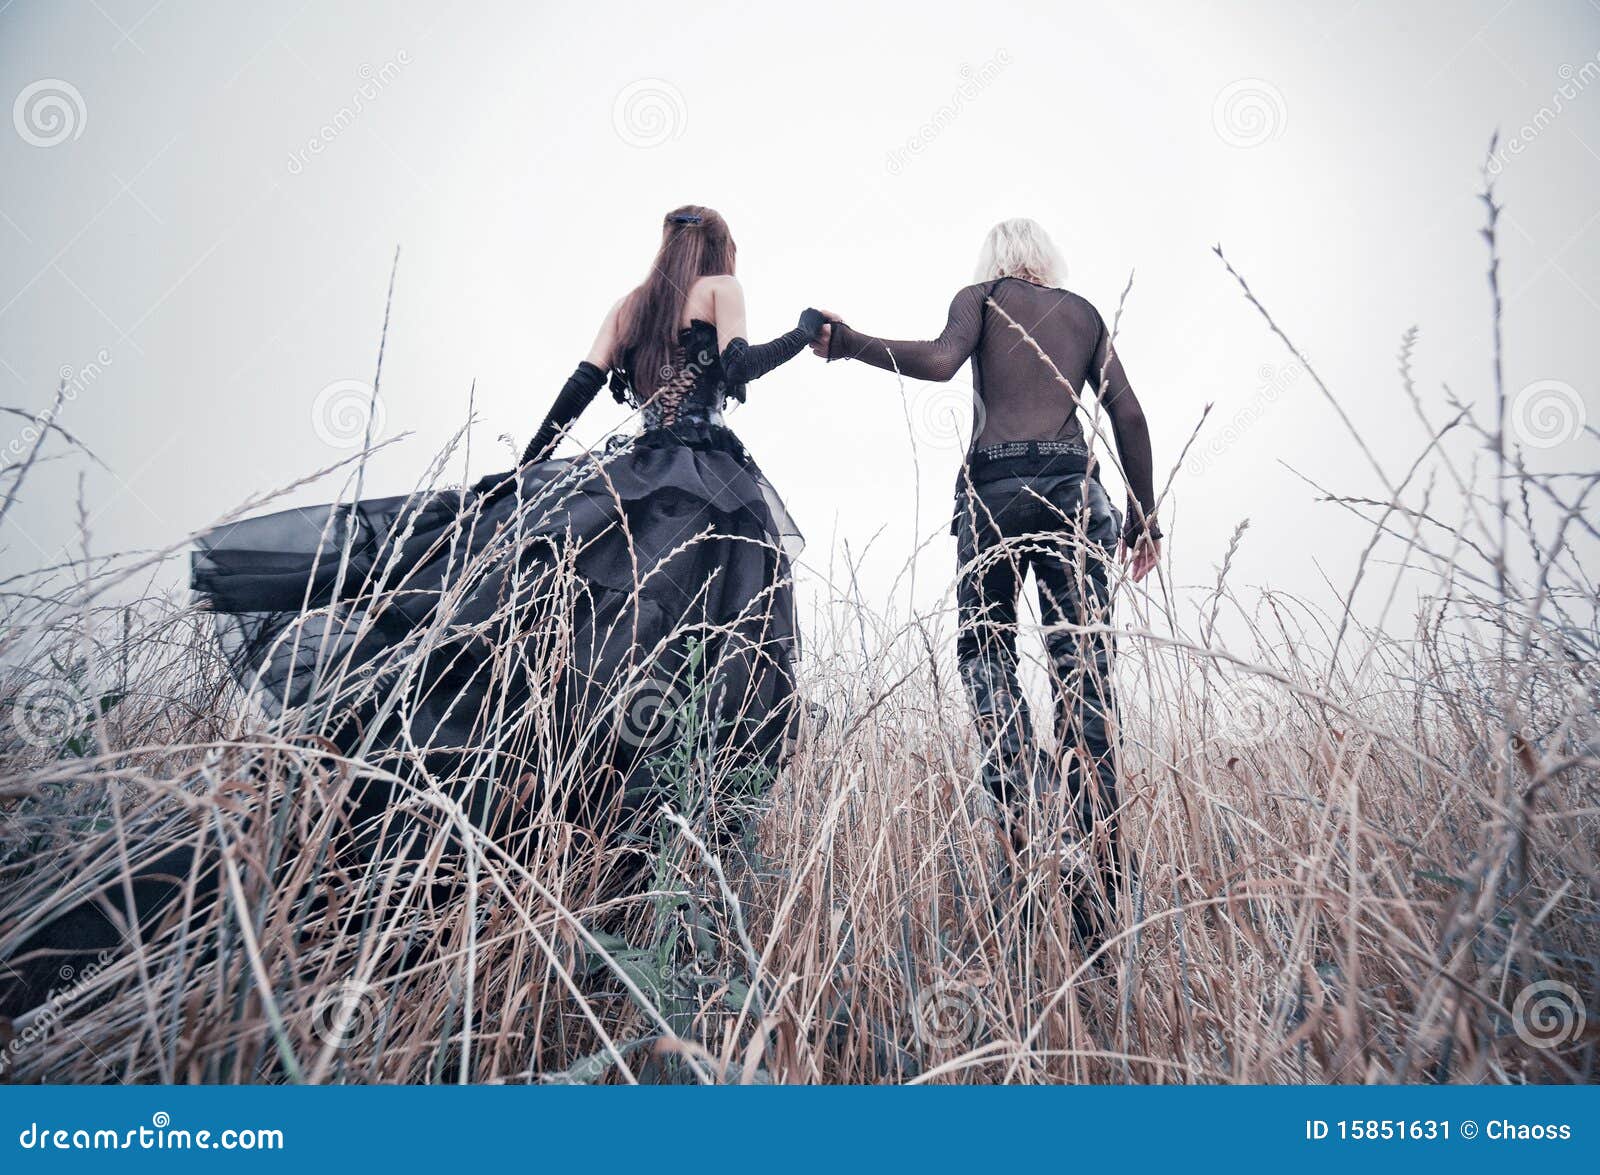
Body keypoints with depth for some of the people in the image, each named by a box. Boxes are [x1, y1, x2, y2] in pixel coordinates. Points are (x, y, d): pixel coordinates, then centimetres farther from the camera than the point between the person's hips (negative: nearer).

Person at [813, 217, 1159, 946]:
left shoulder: (981, 296, 15)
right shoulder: (1085, 312, 24)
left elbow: (942, 359, -7)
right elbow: (1128, 415, 14)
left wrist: (846, 342, 2)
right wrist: (1145, 516, 17)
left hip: (996, 482, -2)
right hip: (1074, 484, 3)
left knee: (984, 646, 8)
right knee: (1084, 672, -2)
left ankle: (1024, 807, -15)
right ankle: (1098, 865, -4)